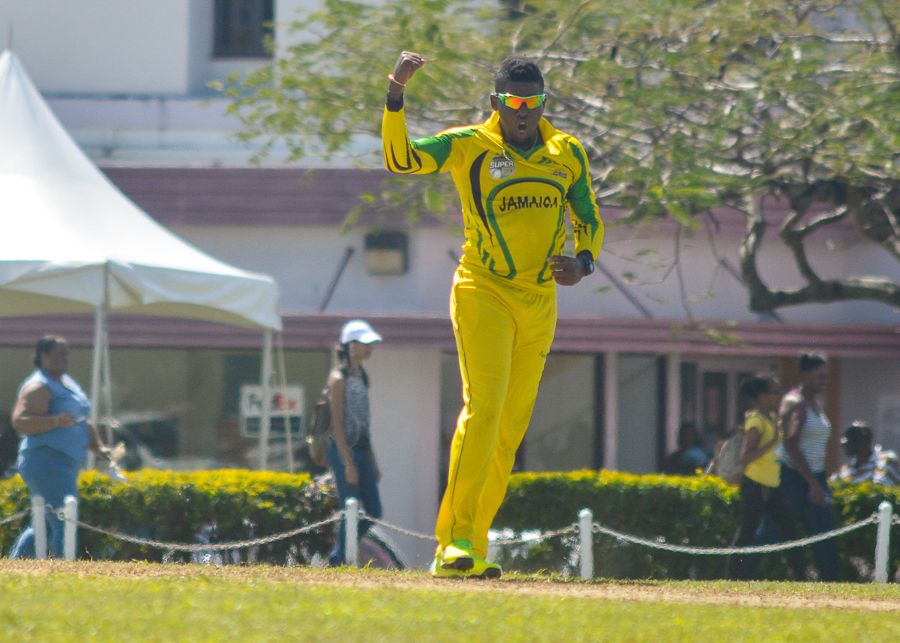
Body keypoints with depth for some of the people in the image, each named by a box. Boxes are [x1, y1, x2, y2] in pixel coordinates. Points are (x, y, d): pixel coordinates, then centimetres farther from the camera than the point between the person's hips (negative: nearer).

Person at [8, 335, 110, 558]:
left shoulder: (68, 385, 21)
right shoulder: (38, 387, -10)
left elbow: (82, 424, 30)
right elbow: (19, 421, -22)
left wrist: (98, 447, 15)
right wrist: (56, 421, -33)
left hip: (64, 465, 10)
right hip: (46, 462, -10)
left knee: (44, 527, 15)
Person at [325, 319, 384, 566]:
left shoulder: (361, 377, 16)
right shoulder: (339, 379, -10)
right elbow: (337, 424, -15)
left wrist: (372, 461, 18)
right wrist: (348, 463, -20)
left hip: (361, 449, 9)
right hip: (343, 450, -9)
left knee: (374, 511, 6)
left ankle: (336, 558, 16)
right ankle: (341, 564, -2)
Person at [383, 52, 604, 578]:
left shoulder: (569, 154, 8)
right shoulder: (468, 146, -4)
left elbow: (590, 219, 16)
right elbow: (401, 159, -16)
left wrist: (584, 261, -4)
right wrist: (396, 94, -28)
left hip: (540, 300, 5)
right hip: (483, 293, -5)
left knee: (512, 426, 4)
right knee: (483, 407, -21)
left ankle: (472, 549, 9)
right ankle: (455, 540, -24)